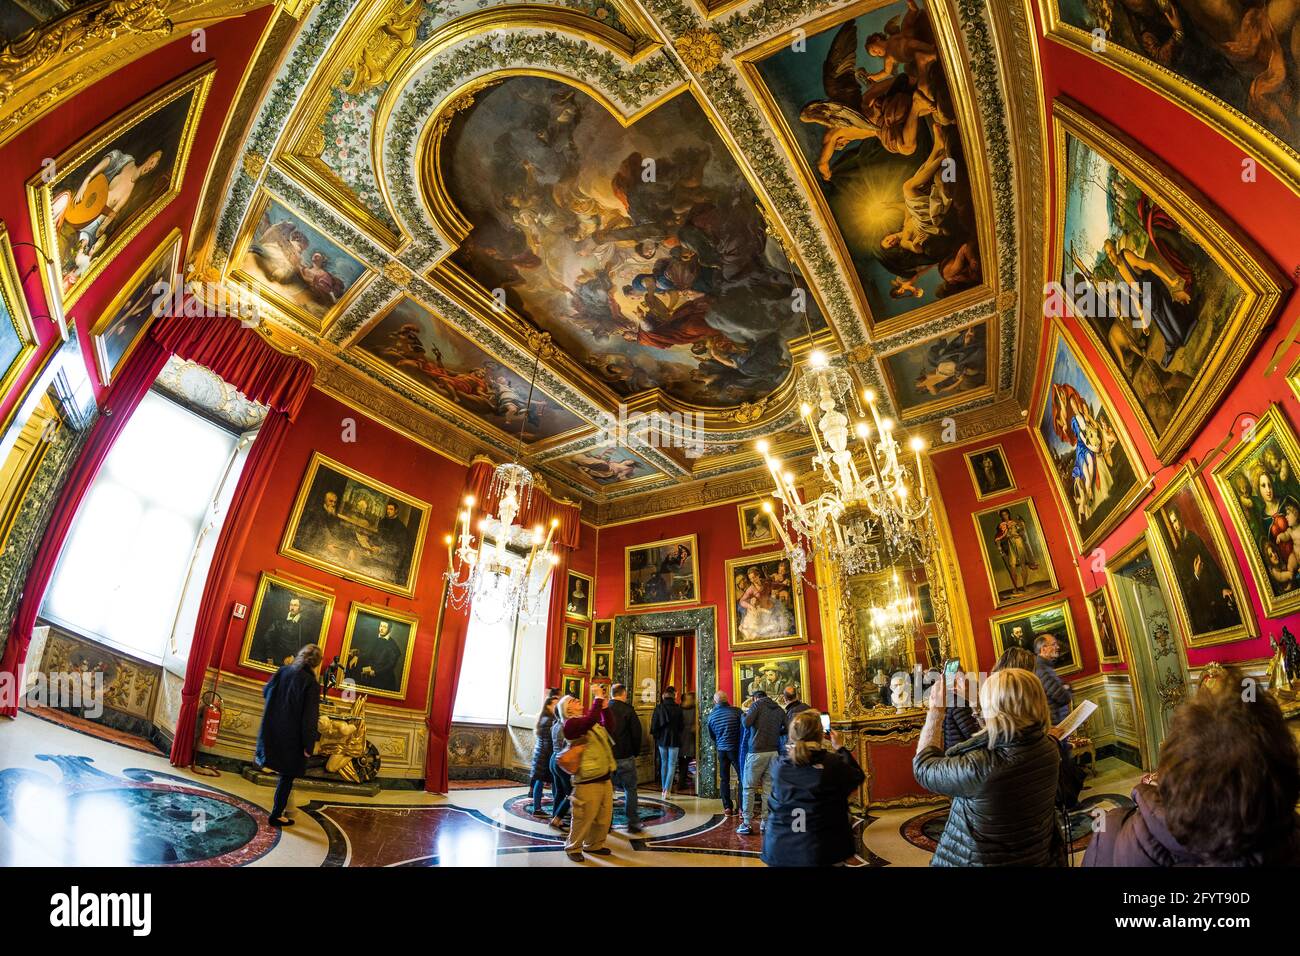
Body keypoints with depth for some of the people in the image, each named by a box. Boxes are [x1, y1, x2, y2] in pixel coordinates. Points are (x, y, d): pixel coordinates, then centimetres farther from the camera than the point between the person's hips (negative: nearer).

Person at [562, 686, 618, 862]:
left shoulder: (586, 722, 16)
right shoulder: (571, 724, -14)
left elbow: (607, 725, 22)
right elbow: (591, 719, -31)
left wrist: (604, 704, 11)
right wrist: (598, 697, -23)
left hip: (605, 778, 9)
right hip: (588, 782, -9)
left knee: (604, 818, 17)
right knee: (583, 819, 3)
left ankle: (594, 845, 35)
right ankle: (573, 848, 24)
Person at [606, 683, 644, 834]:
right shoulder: (628, 710, -10)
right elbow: (637, 733, -9)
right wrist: (635, 752, 6)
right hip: (625, 757, -4)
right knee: (630, 789, 7)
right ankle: (633, 824, 8)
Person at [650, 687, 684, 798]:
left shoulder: (658, 708, -5)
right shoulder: (678, 709, -8)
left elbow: (654, 725, -2)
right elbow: (681, 726, -1)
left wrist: (656, 736, 12)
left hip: (662, 740, 2)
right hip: (674, 740, -2)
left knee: (664, 764, 16)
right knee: (671, 765, 2)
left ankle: (664, 789, 21)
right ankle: (667, 790, -6)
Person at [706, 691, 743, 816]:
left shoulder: (711, 715, 0)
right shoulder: (736, 711, -11)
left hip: (721, 750, 3)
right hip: (735, 748, -3)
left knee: (725, 779, 11)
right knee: (742, 777, 6)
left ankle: (727, 808, 12)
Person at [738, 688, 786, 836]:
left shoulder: (757, 704, -2)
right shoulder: (779, 709, 11)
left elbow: (747, 723, -14)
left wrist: (744, 714, 6)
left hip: (757, 752, -4)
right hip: (773, 752, 5)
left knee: (749, 788, 2)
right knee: (768, 788, 8)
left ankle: (747, 823, 2)